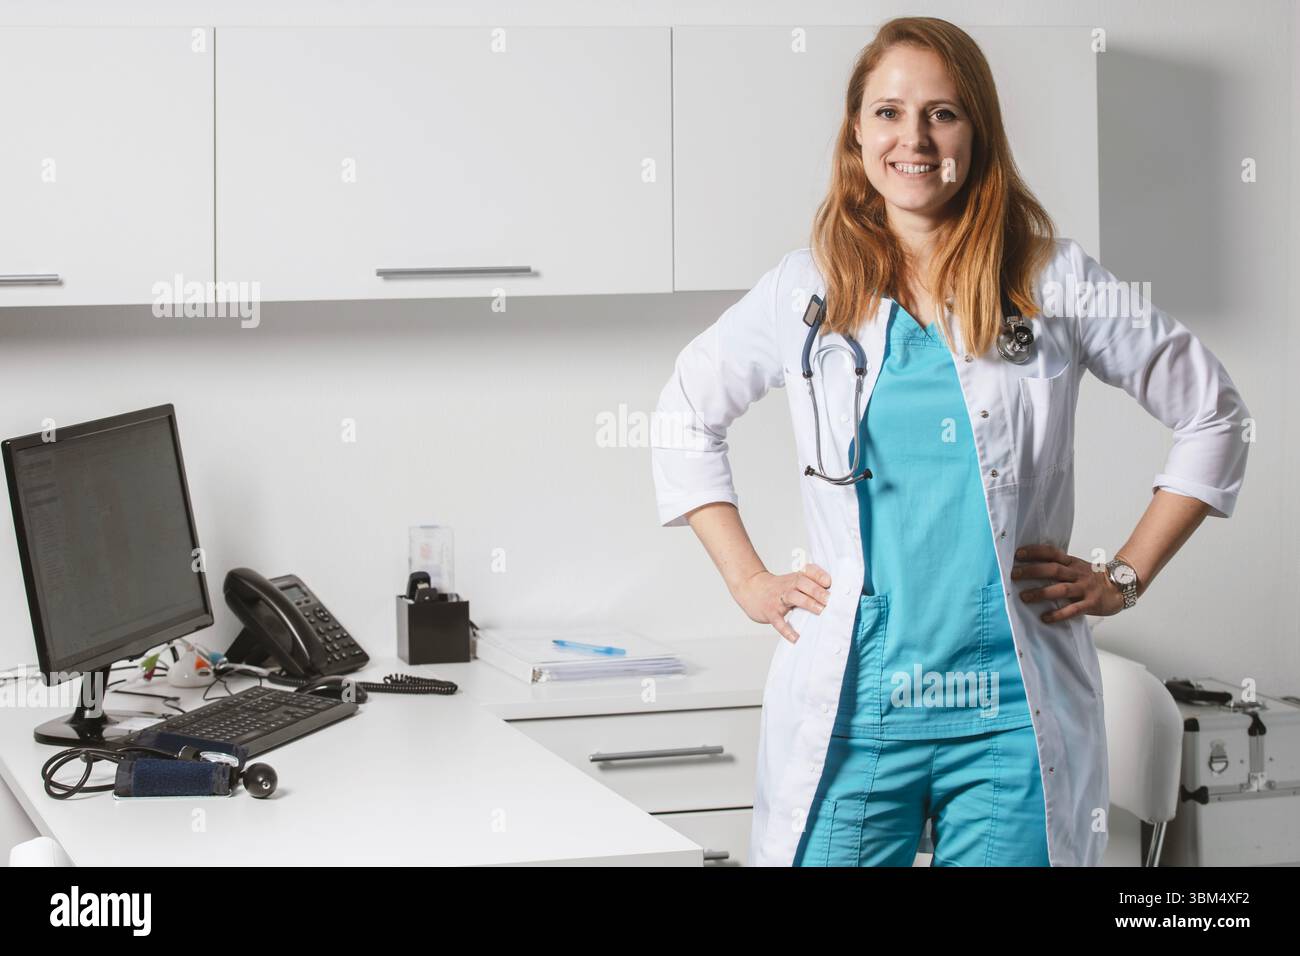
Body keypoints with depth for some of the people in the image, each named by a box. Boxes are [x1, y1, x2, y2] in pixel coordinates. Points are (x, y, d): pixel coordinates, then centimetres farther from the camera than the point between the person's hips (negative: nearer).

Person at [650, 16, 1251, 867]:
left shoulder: (1053, 281, 2)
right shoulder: (810, 289, 6)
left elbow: (1215, 416, 11)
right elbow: (684, 421, 19)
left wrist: (1127, 575, 6)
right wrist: (748, 580, 10)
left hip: (1011, 711, 0)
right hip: (851, 704, 1)